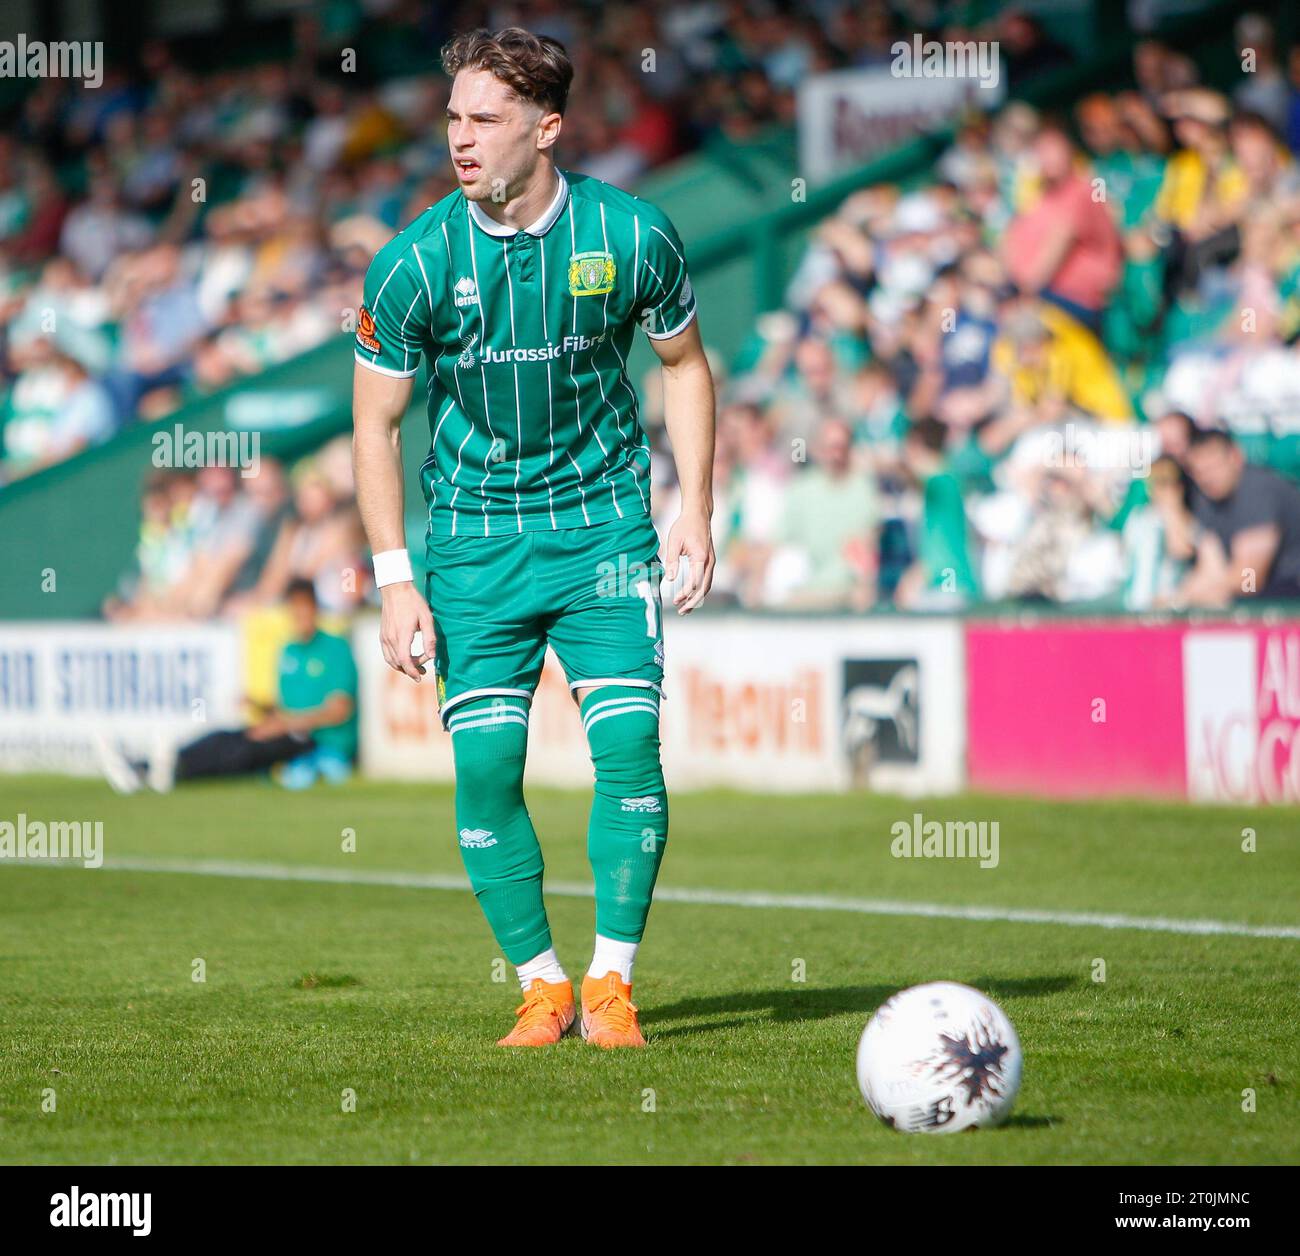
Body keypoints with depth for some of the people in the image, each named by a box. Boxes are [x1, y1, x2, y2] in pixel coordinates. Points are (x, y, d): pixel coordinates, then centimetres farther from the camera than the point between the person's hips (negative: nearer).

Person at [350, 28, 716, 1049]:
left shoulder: (633, 237, -9)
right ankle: (541, 983, 9)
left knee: (627, 740, -11)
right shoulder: (414, 264, -10)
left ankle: (612, 982, 1)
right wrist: (396, 581, -5)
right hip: (474, 535, 0)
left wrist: (696, 516, 3)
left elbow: (686, 363, 8)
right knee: (486, 764, -6)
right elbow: (376, 420, -1)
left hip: (603, 523, 0)